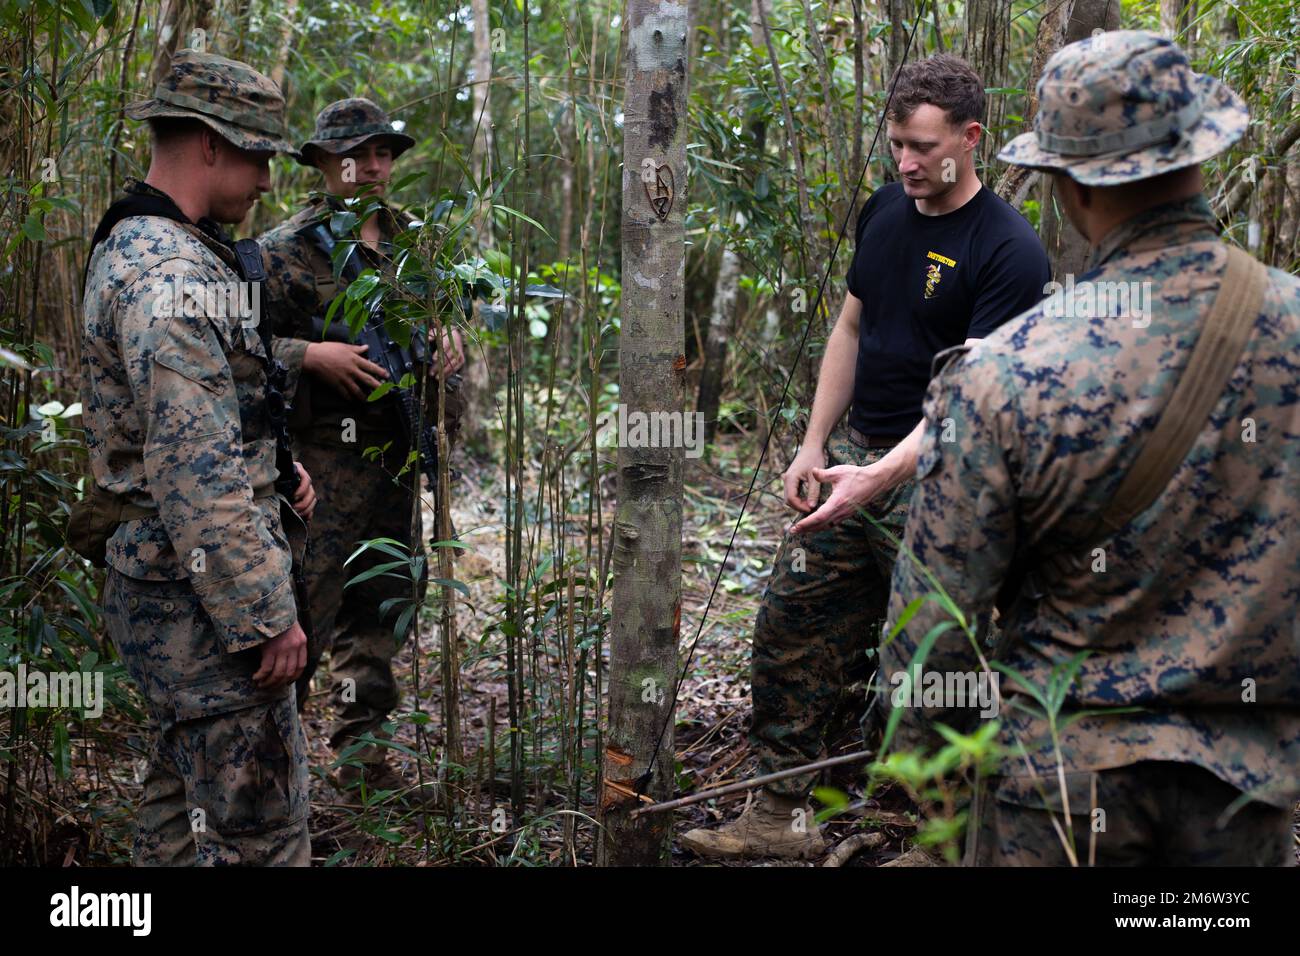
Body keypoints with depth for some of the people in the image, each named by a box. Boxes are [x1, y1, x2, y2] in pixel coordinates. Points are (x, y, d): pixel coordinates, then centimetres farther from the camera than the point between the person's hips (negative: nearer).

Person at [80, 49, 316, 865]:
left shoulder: (139, 247, 14)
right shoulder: (171, 274, -20)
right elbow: (198, 476, -26)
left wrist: (272, 468, 16)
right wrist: (267, 615, -22)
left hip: (169, 582, 11)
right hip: (202, 594, -11)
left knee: (184, 810, 20)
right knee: (262, 828, -6)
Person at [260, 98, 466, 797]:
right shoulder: (285, 249, -5)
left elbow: (447, 314, 28)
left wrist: (452, 341, 5)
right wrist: (312, 355, -20)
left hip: (397, 457, 7)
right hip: (321, 457, -7)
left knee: (381, 608, 13)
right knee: (304, 606, -9)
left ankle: (362, 755, 24)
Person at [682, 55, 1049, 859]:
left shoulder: (1009, 251, -15)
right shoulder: (885, 210, 8)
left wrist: (878, 478, -32)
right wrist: (815, 445, 11)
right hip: (855, 457, 7)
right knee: (792, 626, 8)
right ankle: (781, 816, 20)